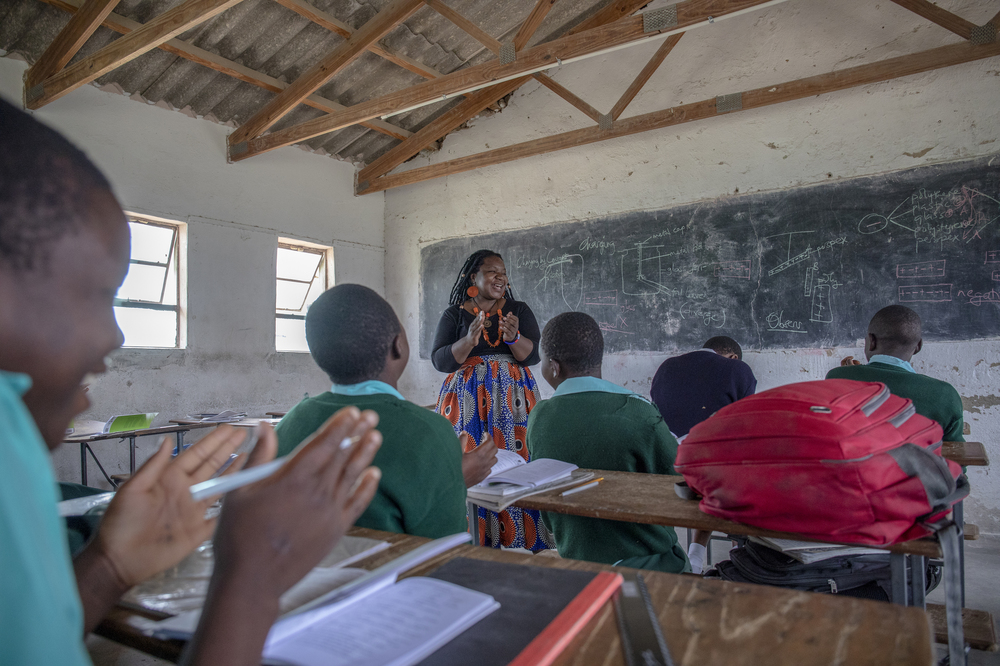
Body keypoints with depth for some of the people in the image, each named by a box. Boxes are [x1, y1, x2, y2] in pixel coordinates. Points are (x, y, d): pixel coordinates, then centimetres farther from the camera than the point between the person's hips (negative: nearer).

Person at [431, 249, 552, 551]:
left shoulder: (519, 310, 11)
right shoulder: (454, 314, 8)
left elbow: (533, 355, 1)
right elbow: (440, 360, -2)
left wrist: (513, 338, -19)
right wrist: (469, 341, -19)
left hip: (512, 399, 1)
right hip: (466, 401, -1)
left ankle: (519, 544, 5)